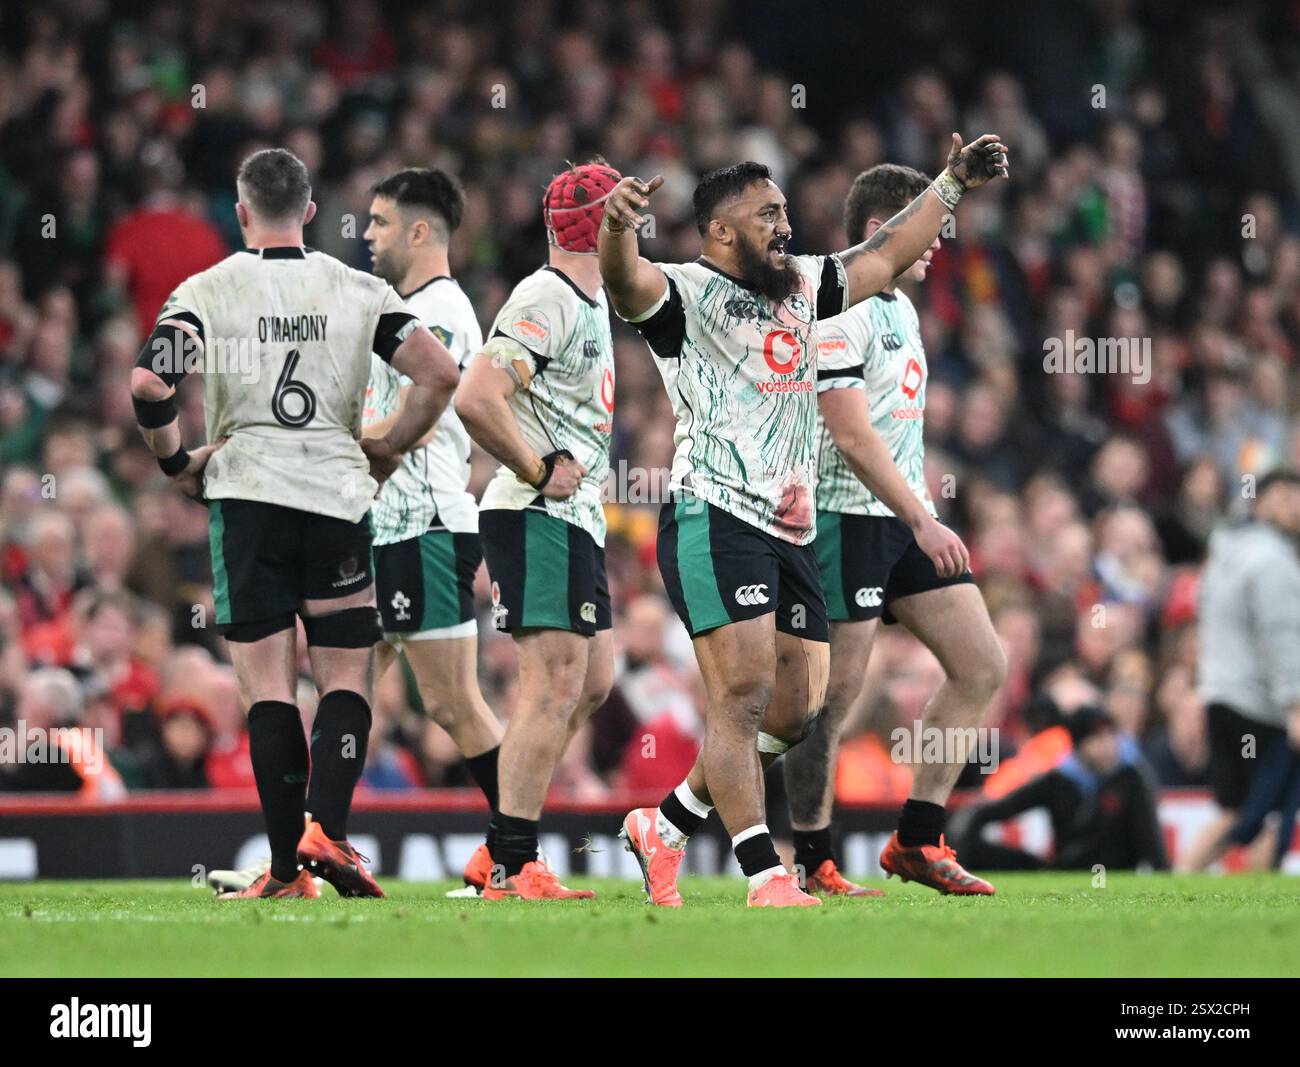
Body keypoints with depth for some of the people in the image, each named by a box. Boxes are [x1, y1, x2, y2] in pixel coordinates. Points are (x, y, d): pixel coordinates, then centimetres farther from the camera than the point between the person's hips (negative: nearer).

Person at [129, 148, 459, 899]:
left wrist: (178, 462, 6)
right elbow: (441, 373, -2)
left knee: (268, 688, 2)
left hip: (246, 496, 0)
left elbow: (149, 385, -11)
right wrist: (386, 451, 12)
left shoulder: (206, 292, 1)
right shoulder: (358, 291, 6)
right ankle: (326, 828, -14)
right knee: (347, 679, 7)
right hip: (337, 496, 1)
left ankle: (288, 868, -2)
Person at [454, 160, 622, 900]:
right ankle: (512, 869, -13)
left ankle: (508, 847, 14)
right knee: (556, 685, -13)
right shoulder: (547, 301, -15)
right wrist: (540, 472, -17)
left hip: (574, 517, 11)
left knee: (594, 681, 12)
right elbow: (476, 400, -25)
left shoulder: (592, 301, 17)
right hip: (537, 518, -11)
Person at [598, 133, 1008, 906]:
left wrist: (953, 184, 33)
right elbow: (626, 280, -26)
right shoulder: (687, 294, -5)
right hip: (716, 517, -8)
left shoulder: (803, 287, 18)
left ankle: (665, 826, 21)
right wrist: (618, 228, -48)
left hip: (793, 530, 8)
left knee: (794, 709, 6)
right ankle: (766, 876, -17)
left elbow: (885, 257, 31)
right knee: (745, 692, -15)